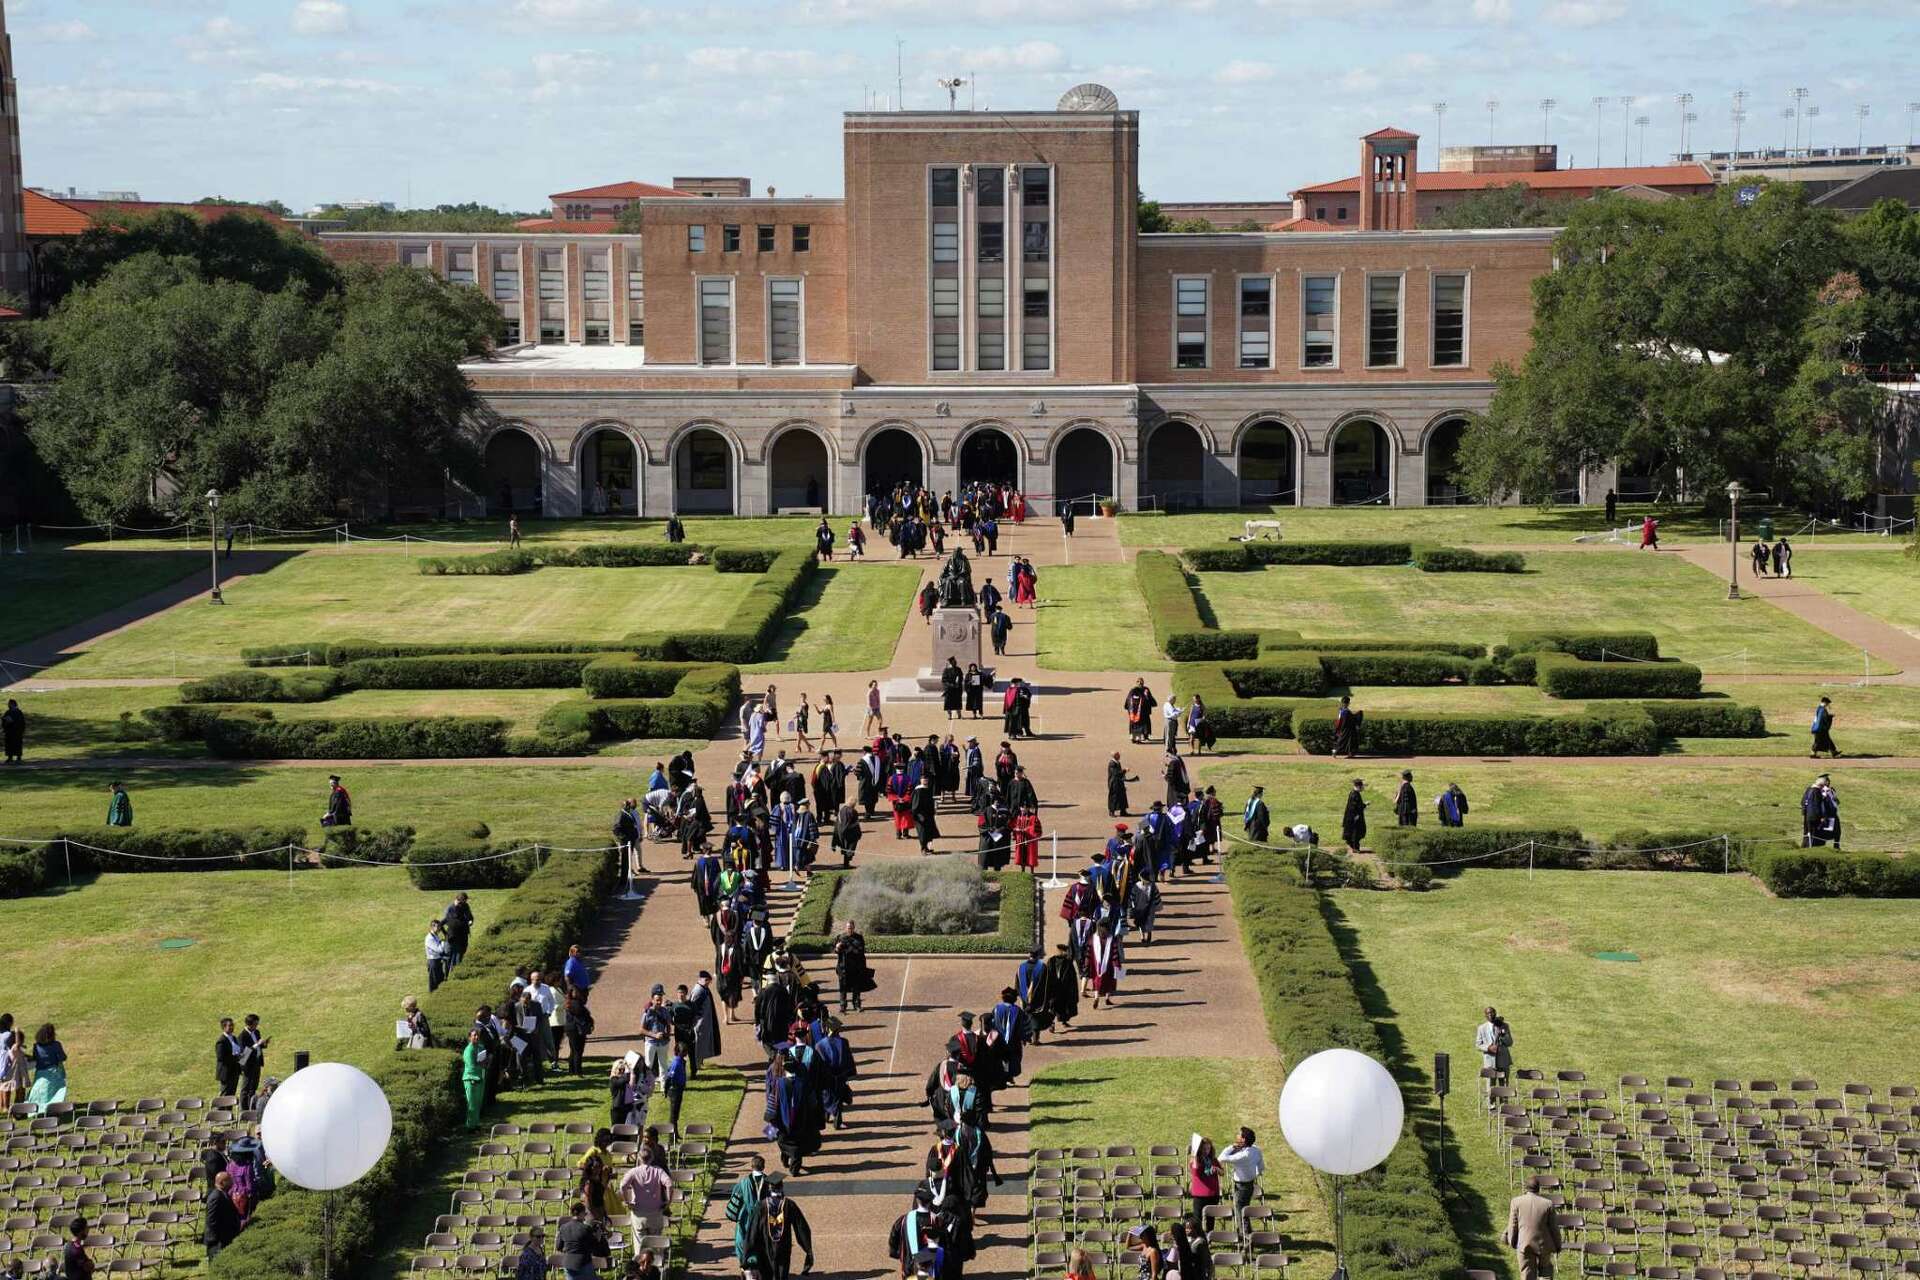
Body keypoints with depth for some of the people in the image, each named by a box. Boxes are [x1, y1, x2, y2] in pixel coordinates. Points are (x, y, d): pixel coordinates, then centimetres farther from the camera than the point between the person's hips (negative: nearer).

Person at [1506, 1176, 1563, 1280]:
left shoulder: (1516, 1202, -8)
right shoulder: (1548, 1204, -8)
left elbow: (1512, 1225, -2)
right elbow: (1553, 1227, 0)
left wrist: (1512, 1243, 12)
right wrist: (1557, 1245, 13)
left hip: (1523, 1245, 0)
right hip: (1543, 1244, 0)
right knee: (1545, 1269, 20)